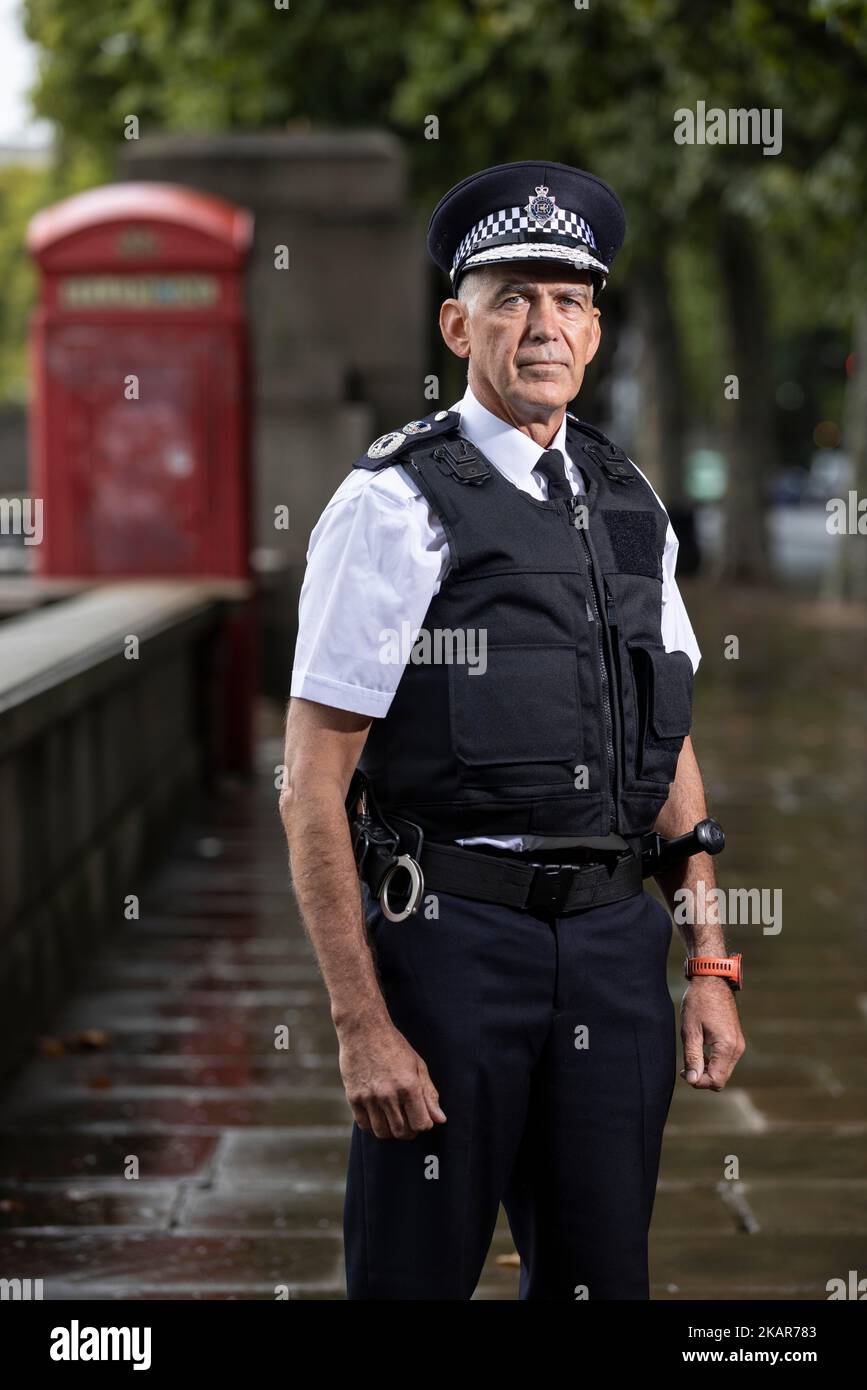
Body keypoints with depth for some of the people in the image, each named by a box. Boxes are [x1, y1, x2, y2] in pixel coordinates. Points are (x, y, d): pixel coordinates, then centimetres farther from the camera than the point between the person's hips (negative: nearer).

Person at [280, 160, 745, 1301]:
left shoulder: (632, 505, 11)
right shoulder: (396, 505, -8)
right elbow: (312, 790, -10)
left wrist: (710, 963, 9)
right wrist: (361, 1024, -14)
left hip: (617, 941, 5)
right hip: (453, 936, -5)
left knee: (601, 1273, 13)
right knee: (419, 1272, 5)